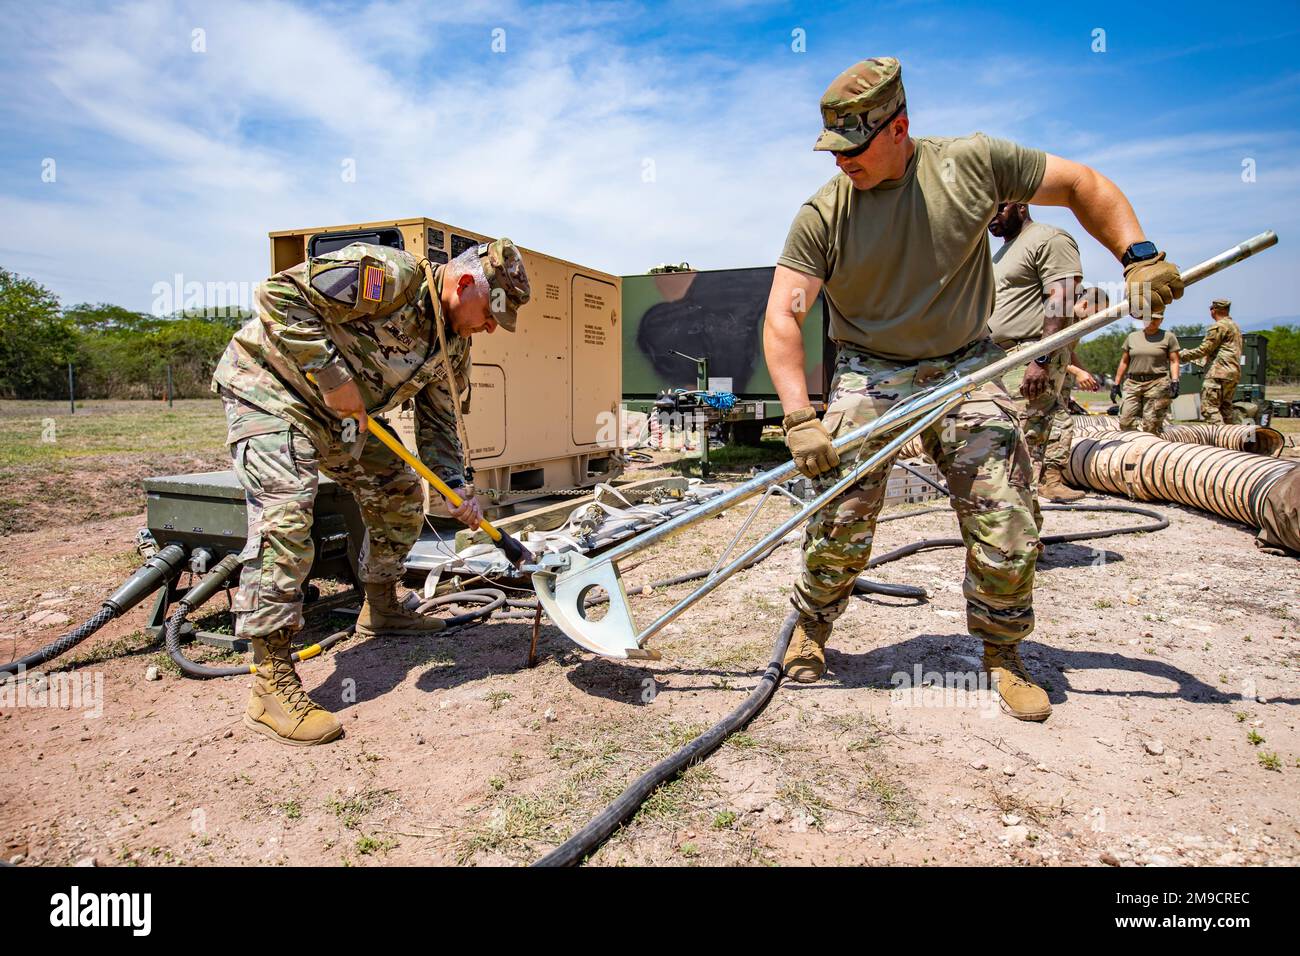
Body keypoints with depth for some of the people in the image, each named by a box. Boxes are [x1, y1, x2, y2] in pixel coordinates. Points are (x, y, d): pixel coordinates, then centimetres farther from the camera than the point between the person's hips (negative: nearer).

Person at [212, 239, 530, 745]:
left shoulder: (454, 346, 0)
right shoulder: (390, 275, -26)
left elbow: (439, 421, 6)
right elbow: (280, 294, -29)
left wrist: (457, 485, -8)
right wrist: (332, 376, -31)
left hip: (339, 414, 9)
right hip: (270, 386, -9)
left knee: (399, 494, 11)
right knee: (285, 515, -21)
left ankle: (380, 608, 31)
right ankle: (270, 687, -16)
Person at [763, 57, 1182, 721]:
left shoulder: (972, 162, -3)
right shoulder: (821, 216, -6)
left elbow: (1084, 186, 8)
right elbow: (782, 318, -14)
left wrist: (1139, 257, -6)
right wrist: (799, 418, -25)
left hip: (966, 372, 1)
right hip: (870, 376, -1)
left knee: (1007, 530, -4)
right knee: (840, 526, -9)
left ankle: (1002, 655, 21)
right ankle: (810, 630, 19)